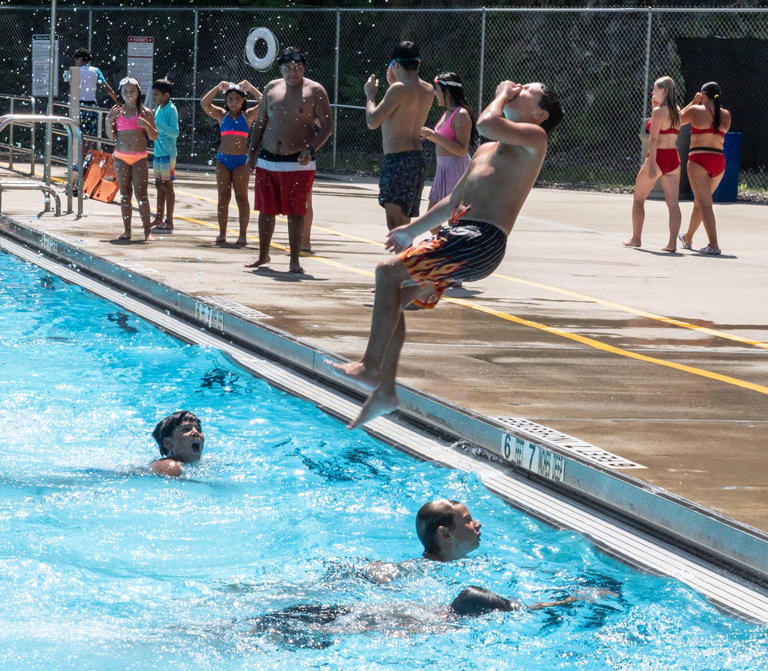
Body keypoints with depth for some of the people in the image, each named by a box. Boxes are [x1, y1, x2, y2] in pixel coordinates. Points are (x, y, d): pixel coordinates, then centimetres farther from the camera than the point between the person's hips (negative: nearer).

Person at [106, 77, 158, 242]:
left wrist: (147, 125, -18)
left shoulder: (145, 112, 0)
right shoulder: (117, 112, 7)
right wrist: (109, 121, -9)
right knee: (124, 194, 6)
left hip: (139, 158, -3)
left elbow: (154, 136, 1)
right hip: (121, 157, 3)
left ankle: (147, 231, -9)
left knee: (141, 194, -8)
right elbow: (112, 136, 7)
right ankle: (127, 230, 9)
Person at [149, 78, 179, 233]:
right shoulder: (159, 109, 13)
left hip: (168, 153, -9)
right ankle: (159, 219, 23)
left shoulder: (171, 109, -12)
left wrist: (157, 124, -27)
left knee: (166, 186, -6)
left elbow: (175, 132, -21)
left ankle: (169, 222, -3)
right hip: (158, 152, 9)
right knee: (159, 185, 14)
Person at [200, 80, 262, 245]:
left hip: (241, 161, -2)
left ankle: (242, 234, -1)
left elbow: (263, 104, -7)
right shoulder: (222, 115, 9)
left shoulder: (248, 115, 5)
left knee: (241, 197, -3)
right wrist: (218, 88, -6)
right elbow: (204, 103, -2)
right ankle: (222, 233, 5)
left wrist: (250, 88, -5)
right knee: (223, 197, 3)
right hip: (223, 159, 2)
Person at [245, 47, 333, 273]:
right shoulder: (271, 88, 10)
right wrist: (252, 152, 12)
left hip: (298, 163, -4)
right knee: (265, 210, 8)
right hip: (267, 161, 4)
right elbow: (261, 122, 17)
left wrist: (311, 150, -17)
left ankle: (294, 260, 4)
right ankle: (263, 255, 23)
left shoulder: (314, 91, -3)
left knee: (295, 212, -3)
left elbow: (327, 126, -4)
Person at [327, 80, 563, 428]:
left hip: (481, 242, -10)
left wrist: (501, 95, 1)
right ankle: (384, 391, 13)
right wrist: (413, 229, 29)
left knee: (389, 271, -20)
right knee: (393, 297, 8)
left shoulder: (534, 136, 0)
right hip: (458, 234, 10)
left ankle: (370, 369, -17)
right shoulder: (488, 150, 29)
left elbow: (486, 124, -19)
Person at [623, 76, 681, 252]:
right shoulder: (677, 111, 10)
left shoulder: (659, 111, -12)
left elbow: (654, 139, -17)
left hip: (658, 157, -7)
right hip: (674, 158, 7)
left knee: (638, 199, 11)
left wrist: (652, 164, -21)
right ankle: (673, 242, -8)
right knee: (673, 203, 0)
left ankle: (636, 238, 16)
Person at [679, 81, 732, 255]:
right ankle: (688, 238, 38)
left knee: (704, 204, -10)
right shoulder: (726, 115, 7)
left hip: (699, 158, -6)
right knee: (699, 202, 21)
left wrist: (693, 102, 22)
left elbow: (678, 119, 13)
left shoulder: (696, 110, -5)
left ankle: (713, 244, -21)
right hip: (719, 160, 6)